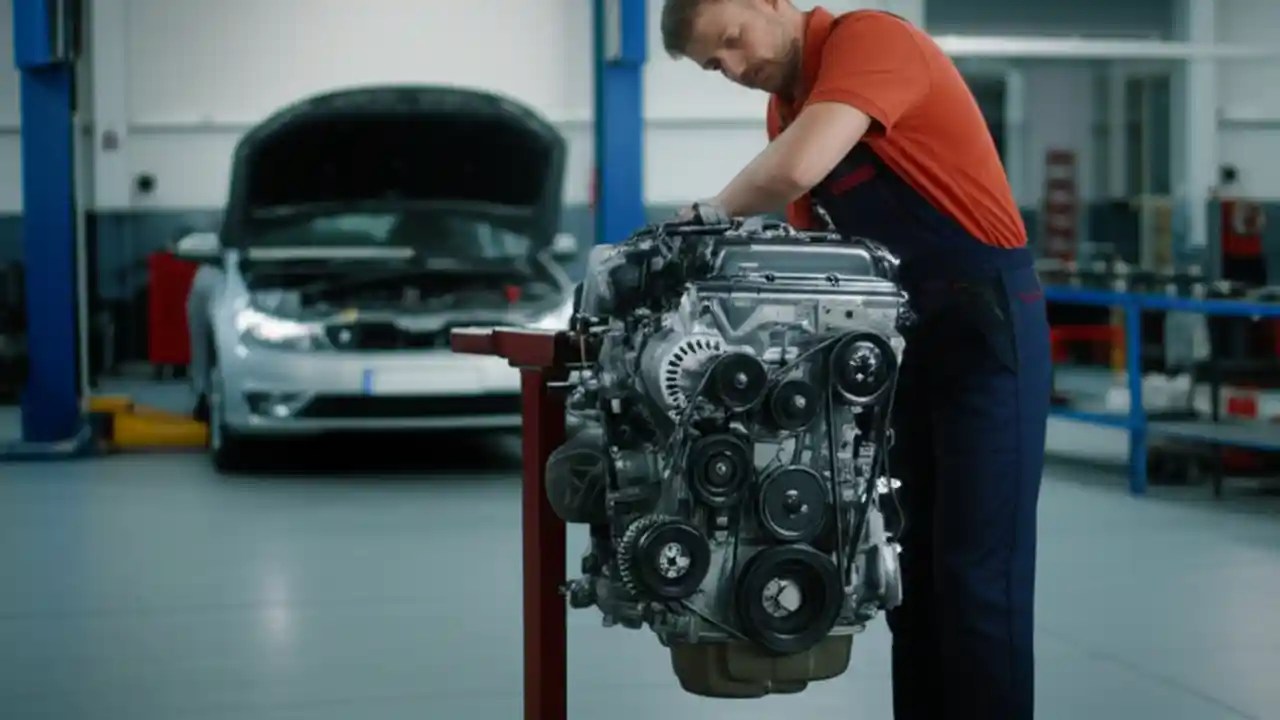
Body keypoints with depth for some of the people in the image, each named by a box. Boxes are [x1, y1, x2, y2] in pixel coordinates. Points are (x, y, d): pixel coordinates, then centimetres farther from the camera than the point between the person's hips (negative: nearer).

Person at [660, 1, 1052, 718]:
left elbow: (797, 168, -31)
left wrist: (716, 210, -13)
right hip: (901, 338, 9)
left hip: (985, 326, -9)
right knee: (909, 566, 11)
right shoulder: (786, 108, 12)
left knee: (978, 569, -7)